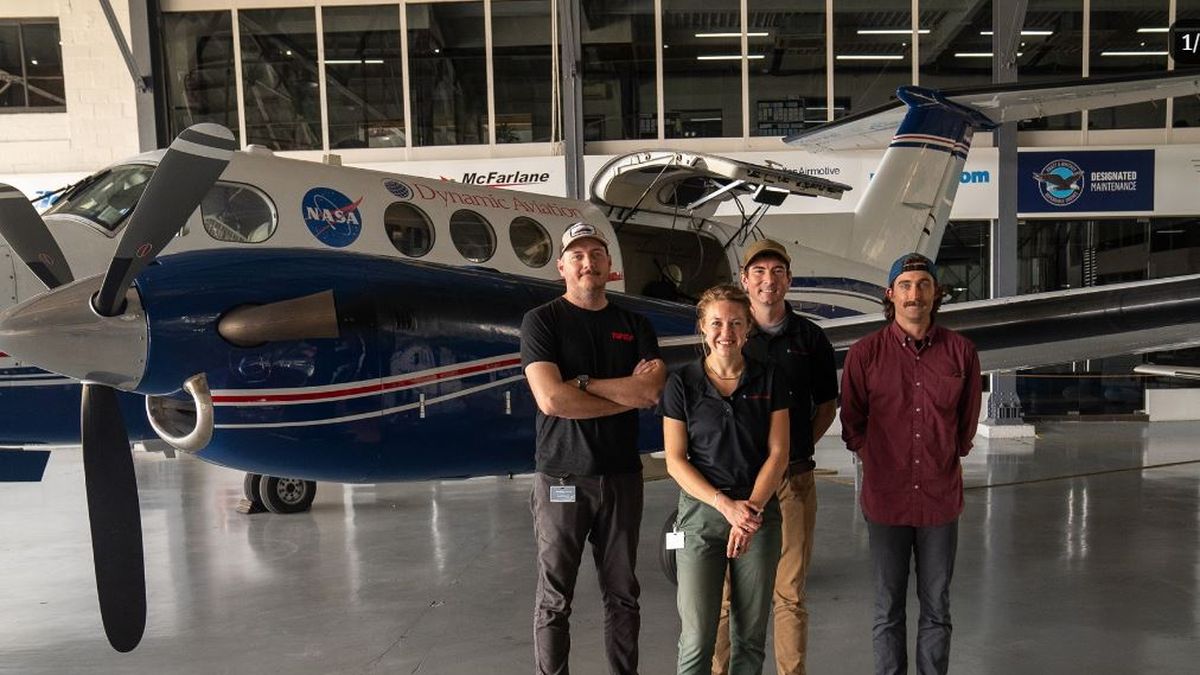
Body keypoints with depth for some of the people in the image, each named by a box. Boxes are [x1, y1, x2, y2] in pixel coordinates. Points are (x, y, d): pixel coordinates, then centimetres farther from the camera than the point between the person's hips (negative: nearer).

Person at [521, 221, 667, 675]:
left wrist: (585, 385, -14)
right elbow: (551, 399, -17)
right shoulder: (542, 321, -3)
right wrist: (627, 396, -9)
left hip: (622, 476, 4)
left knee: (622, 595, 12)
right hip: (562, 479, -3)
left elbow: (656, 389, -6)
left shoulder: (634, 325, 9)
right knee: (555, 601, 4)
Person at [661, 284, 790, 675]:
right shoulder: (682, 383, -2)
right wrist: (726, 505, -14)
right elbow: (675, 461, -3)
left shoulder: (769, 379, 3)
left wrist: (752, 507, -12)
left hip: (760, 513, 2)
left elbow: (777, 453, 1)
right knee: (697, 639, -2)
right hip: (701, 512, -1)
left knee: (751, 636, 10)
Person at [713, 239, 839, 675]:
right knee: (726, 591, 4)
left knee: (790, 592, 9)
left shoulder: (811, 338, 7)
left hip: (794, 477, 1)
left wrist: (798, 446, 5)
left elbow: (826, 405, 16)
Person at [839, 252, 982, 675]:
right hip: (886, 501, -1)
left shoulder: (961, 352, -3)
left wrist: (944, 462, 11)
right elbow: (852, 425, 5)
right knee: (888, 611, 11)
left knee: (936, 608, 13)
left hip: (940, 499, 1)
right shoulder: (865, 354, -6)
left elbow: (966, 423, 11)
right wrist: (881, 465, 6)